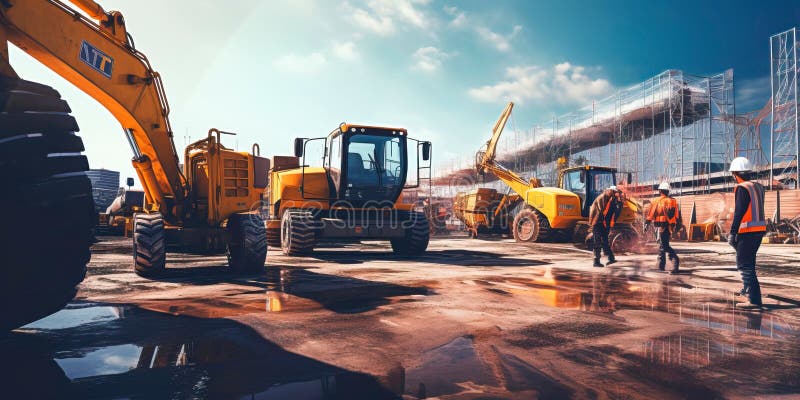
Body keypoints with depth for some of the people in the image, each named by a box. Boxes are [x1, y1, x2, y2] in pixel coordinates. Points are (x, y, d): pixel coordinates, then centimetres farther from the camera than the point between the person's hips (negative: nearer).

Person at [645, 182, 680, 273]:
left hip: (661, 225, -6)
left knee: (664, 245, -6)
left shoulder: (657, 201, -5)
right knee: (662, 244, 14)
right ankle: (661, 266, 15)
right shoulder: (673, 201, 7)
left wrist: (647, 223, 2)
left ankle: (675, 259, -24)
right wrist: (676, 226, 11)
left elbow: (651, 213, -4)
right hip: (671, 226, 6)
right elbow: (677, 215, 6)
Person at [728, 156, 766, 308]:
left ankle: (755, 299, -10)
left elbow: (739, 212, -19)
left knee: (744, 265, -6)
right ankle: (748, 288, 42)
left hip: (747, 232, -9)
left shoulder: (742, 188, -14)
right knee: (749, 261, 26)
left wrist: (732, 233, -18)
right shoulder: (758, 187, 12)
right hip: (759, 230, 9)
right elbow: (756, 209, 17)